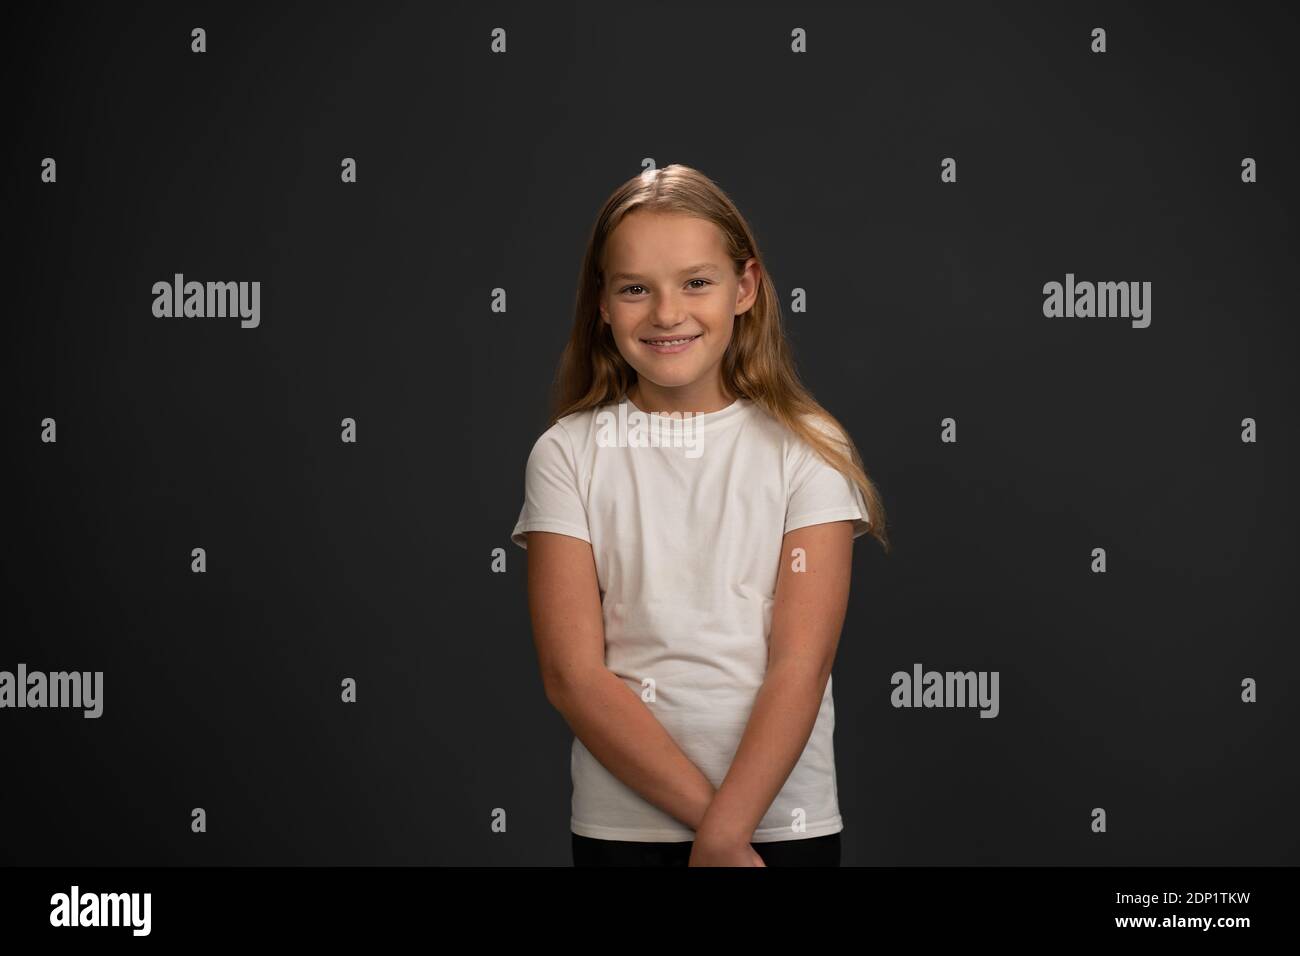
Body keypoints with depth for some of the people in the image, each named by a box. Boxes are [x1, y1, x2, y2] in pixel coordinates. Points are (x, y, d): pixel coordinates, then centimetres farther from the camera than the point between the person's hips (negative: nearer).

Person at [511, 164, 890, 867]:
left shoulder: (807, 450, -4)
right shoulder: (567, 454, -3)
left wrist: (724, 833, -19)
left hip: (787, 820, 0)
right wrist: (710, 814, -16)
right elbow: (573, 675, -9)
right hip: (623, 823, 0)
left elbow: (802, 666, -10)